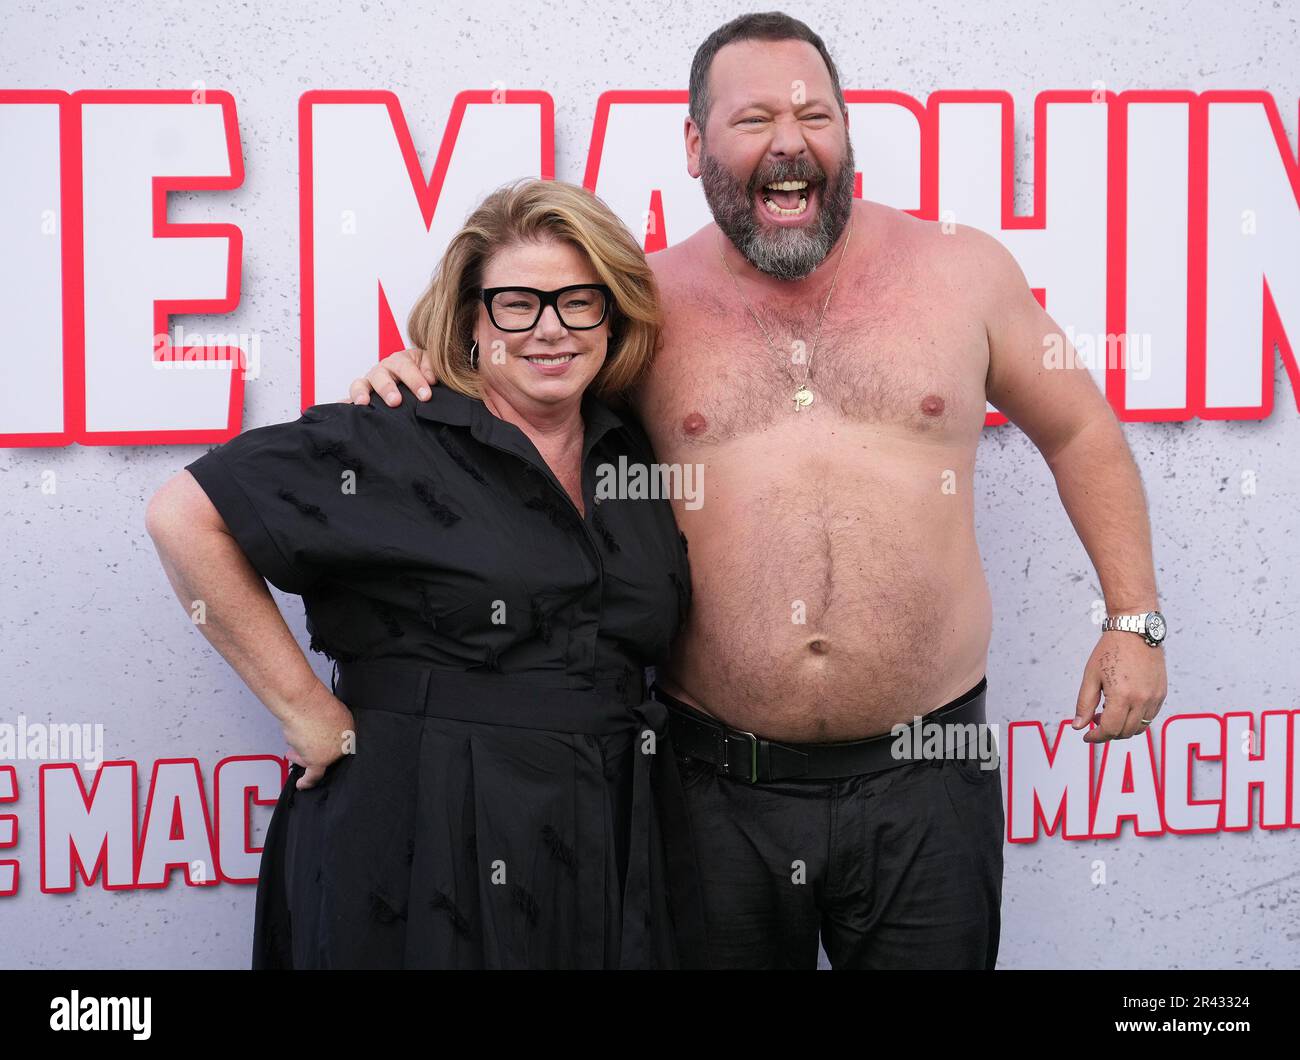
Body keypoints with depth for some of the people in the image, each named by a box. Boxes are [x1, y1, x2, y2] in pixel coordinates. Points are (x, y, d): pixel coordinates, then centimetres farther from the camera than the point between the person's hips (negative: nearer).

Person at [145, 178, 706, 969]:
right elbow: (186, 516, -15)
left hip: (609, 865, 6)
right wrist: (303, 706, -13)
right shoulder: (395, 446, -10)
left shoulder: (630, 456, 10)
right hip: (422, 861, -6)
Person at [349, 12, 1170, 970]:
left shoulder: (962, 271, 1)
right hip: (719, 783, 0)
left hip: (921, 782, 0)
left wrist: (1133, 619, 6)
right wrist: (411, 384, -6)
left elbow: (1079, 432, 12)